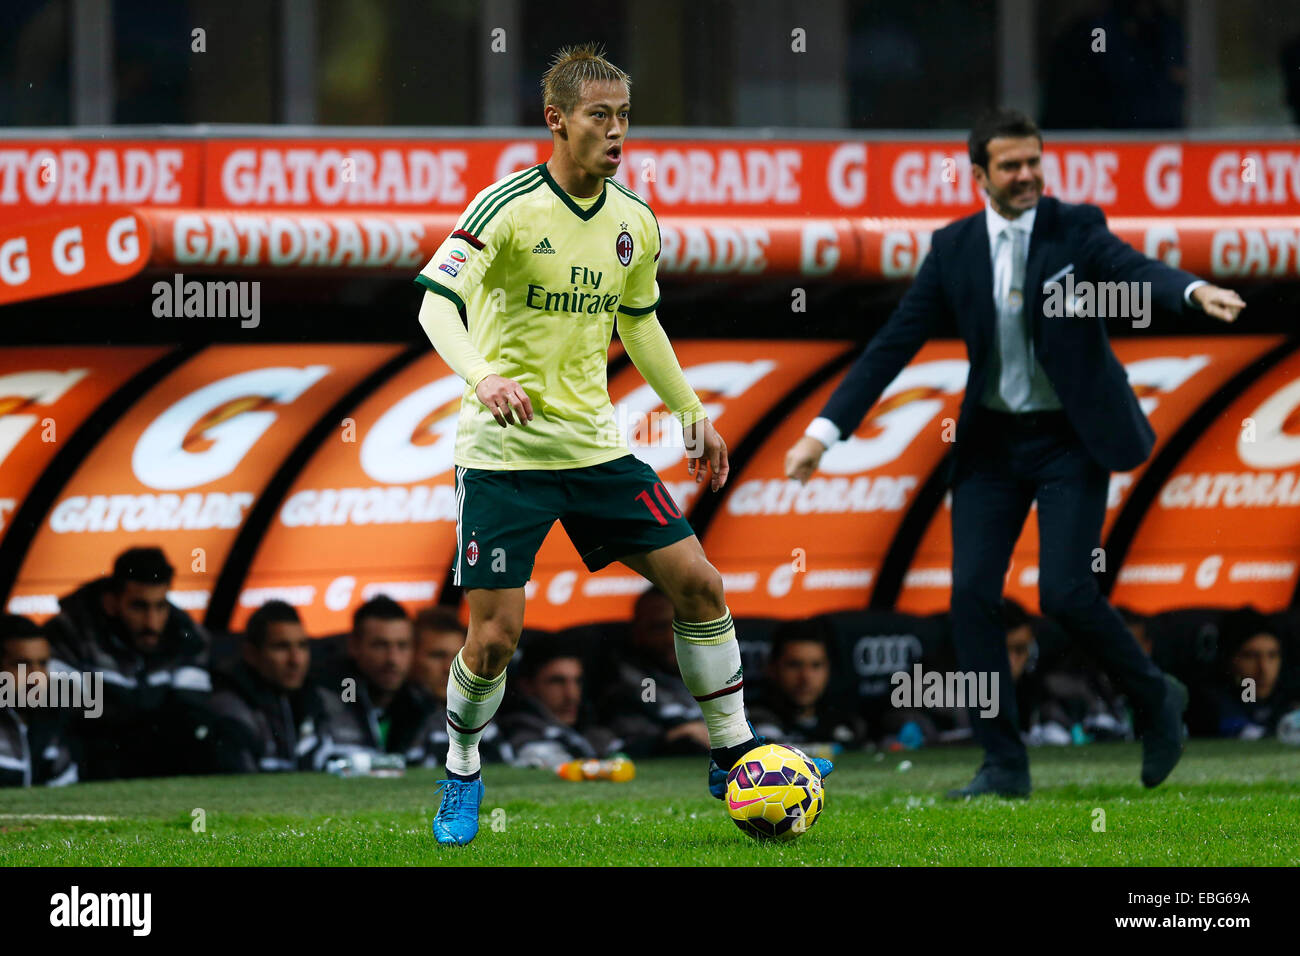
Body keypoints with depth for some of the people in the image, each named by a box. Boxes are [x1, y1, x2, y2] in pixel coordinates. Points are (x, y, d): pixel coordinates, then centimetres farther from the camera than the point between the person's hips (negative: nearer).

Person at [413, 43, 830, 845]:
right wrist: (481, 375, -40)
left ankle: (735, 758, 13)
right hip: (505, 453, -5)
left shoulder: (635, 222, 5)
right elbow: (437, 303, -22)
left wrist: (692, 413, 21)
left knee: (699, 584, -1)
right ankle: (462, 779, 17)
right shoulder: (510, 208, -14)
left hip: (595, 442, 5)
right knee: (495, 636, -8)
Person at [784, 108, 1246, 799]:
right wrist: (825, 430, -5)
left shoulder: (1075, 229, -8)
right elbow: (894, 344, 1)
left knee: (1064, 593, -13)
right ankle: (1003, 764, 3)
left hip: (1071, 442, -4)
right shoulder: (954, 248, 0)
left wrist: (1198, 291, -50)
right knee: (972, 594, -6)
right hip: (992, 442, 4)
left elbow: (1136, 270, -27)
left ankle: (1155, 699, 14)